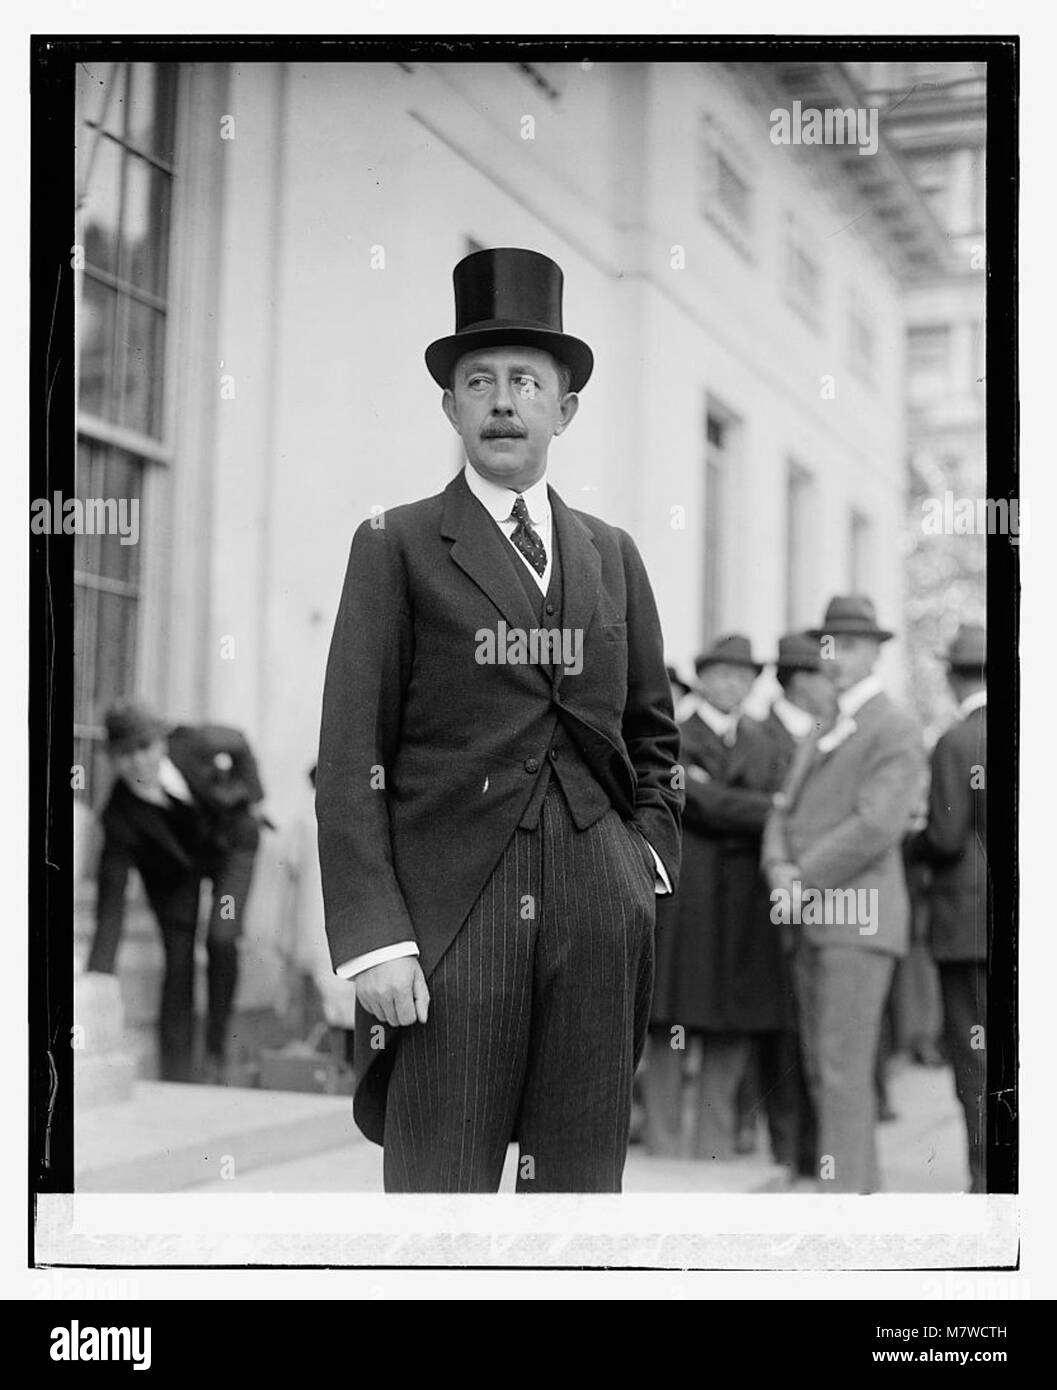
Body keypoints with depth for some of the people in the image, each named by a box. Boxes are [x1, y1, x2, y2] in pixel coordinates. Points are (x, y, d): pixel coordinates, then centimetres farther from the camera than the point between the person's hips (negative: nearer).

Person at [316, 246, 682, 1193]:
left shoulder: (613, 556, 17)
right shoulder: (396, 548, 4)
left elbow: (654, 733, 24)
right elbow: (351, 759, -2)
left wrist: (651, 857, 8)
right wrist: (372, 937, -10)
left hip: (599, 920, 4)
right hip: (448, 912, -3)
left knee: (584, 1185, 6)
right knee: (439, 1186, -5)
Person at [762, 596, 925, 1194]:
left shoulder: (896, 730, -6)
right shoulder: (819, 738, 21)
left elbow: (876, 826, -16)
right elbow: (784, 814, 15)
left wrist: (805, 882, -13)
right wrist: (781, 870, -6)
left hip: (858, 921, -8)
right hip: (810, 923, 8)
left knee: (845, 1068, -11)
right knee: (822, 1070, 9)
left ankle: (844, 1189, -10)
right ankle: (861, 1185, 18)